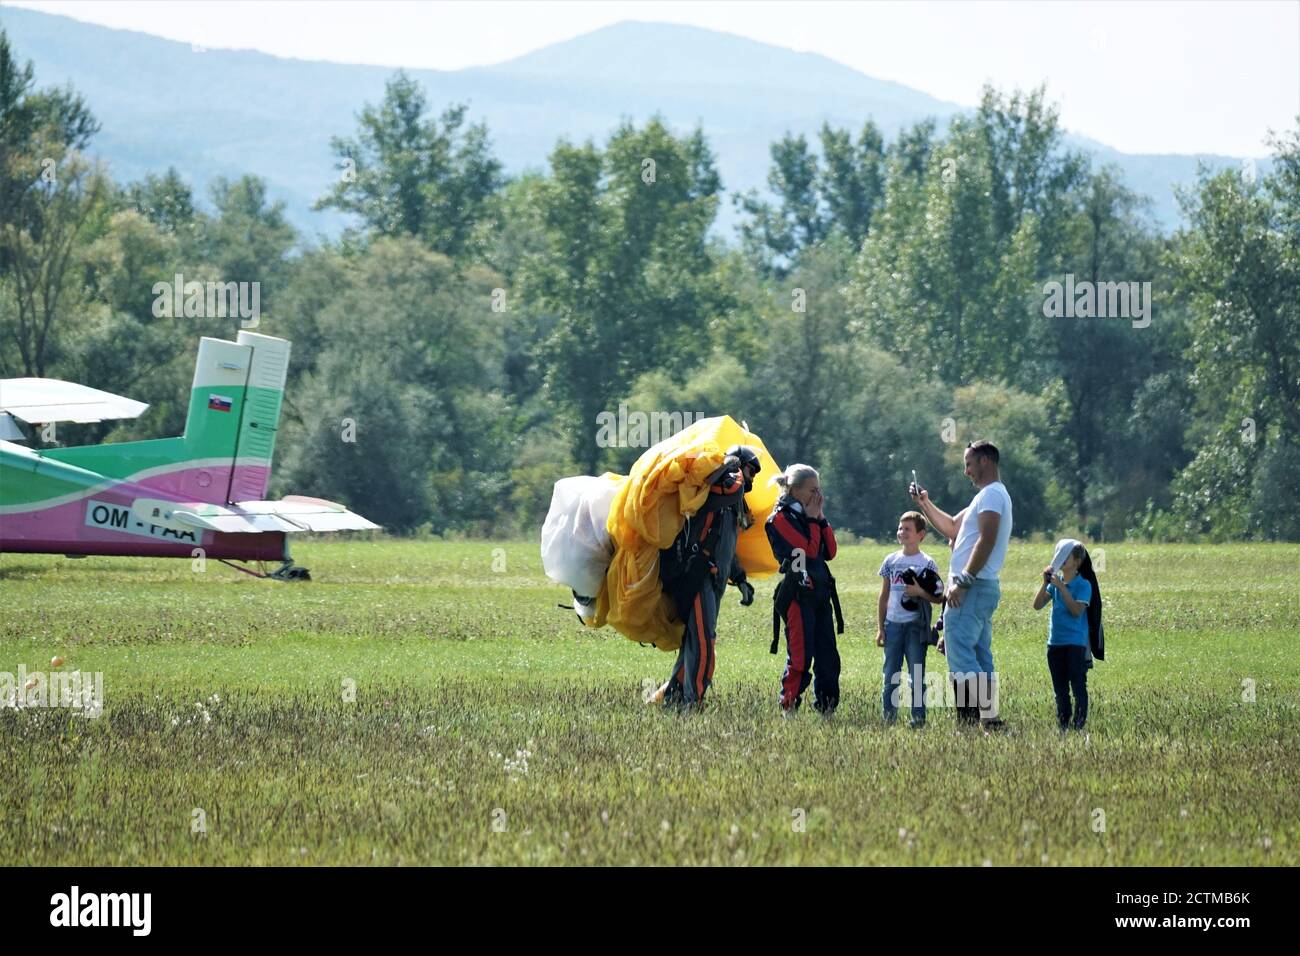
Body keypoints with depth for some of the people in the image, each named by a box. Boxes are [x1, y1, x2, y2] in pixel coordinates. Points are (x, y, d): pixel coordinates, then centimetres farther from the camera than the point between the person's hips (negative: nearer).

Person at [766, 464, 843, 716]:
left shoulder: (808, 516, 17)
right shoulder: (780, 518, -7)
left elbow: (829, 551, 10)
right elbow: (809, 551, -15)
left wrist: (821, 518, 4)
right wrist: (813, 520, -6)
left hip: (820, 592, 8)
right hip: (797, 593, -8)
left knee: (827, 655, 5)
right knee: (801, 655, -10)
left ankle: (826, 708, 9)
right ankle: (788, 708, -3)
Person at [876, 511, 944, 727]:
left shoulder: (927, 564, -1)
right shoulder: (891, 561, 9)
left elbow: (938, 598, -1)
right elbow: (884, 597, 13)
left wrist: (920, 592, -18)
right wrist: (880, 628, 10)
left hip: (916, 626, -3)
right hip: (893, 624, 3)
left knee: (917, 675, -1)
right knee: (891, 675, 5)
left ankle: (918, 716, 3)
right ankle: (889, 716, 9)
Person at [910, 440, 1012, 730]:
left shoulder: (992, 495, -11)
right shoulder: (986, 496, 23)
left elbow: (986, 541, -22)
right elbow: (952, 528, 31)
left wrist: (963, 581, -24)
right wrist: (925, 504, 24)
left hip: (973, 587, -11)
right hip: (983, 588, 11)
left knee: (959, 652, -14)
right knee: (979, 657, 10)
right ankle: (989, 719, 8)